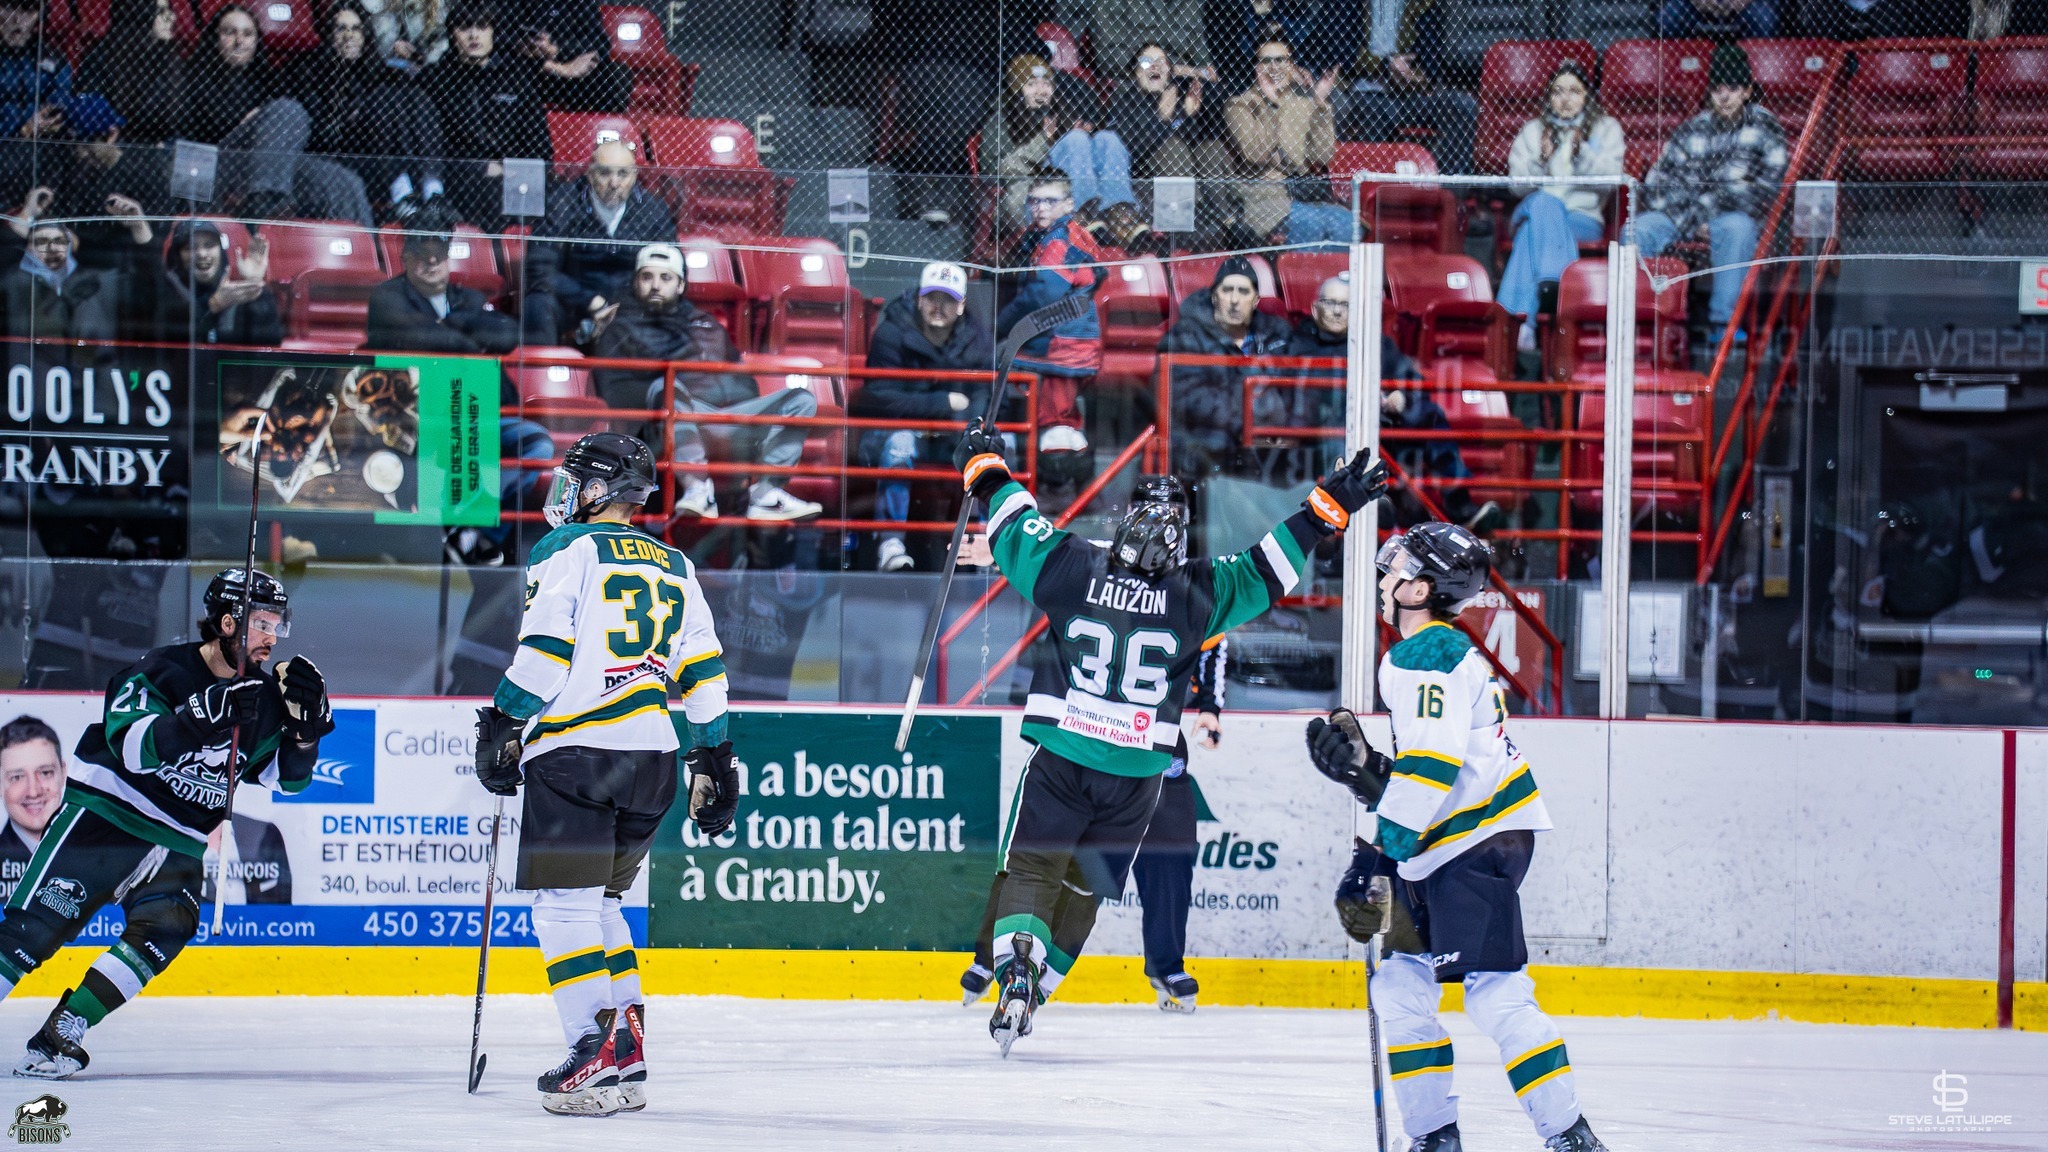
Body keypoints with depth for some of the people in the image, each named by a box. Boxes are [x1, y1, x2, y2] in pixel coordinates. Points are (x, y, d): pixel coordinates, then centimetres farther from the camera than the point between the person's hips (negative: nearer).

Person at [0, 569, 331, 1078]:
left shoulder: (264, 697, 6)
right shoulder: (161, 671, -12)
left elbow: (287, 777, 9)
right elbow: (131, 745, -27)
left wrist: (305, 721, -10)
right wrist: (204, 714, -39)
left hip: (177, 846, 5)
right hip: (103, 820, -5)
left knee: (163, 932, -19)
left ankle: (62, 1030, -15)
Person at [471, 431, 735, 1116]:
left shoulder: (568, 551, 0)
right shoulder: (675, 569, 19)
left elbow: (542, 652, -10)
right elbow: (702, 670, 16)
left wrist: (503, 728, -4)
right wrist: (714, 763, 18)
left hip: (574, 750, -7)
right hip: (653, 761, 7)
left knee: (565, 905, -7)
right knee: (598, 901, 19)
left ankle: (599, 1057, -19)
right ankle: (627, 1046, 12)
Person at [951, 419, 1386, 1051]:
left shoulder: (1073, 570, -7)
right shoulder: (1196, 595, -7)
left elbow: (1017, 529, 8)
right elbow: (1263, 570, 2)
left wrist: (984, 465, 25)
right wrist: (1328, 506, 10)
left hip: (1062, 756, -1)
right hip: (1137, 770, 1)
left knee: (1031, 869, 2)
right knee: (1083, 888, 14)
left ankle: (1018, 969, -21)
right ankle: (1033, 990, 14)